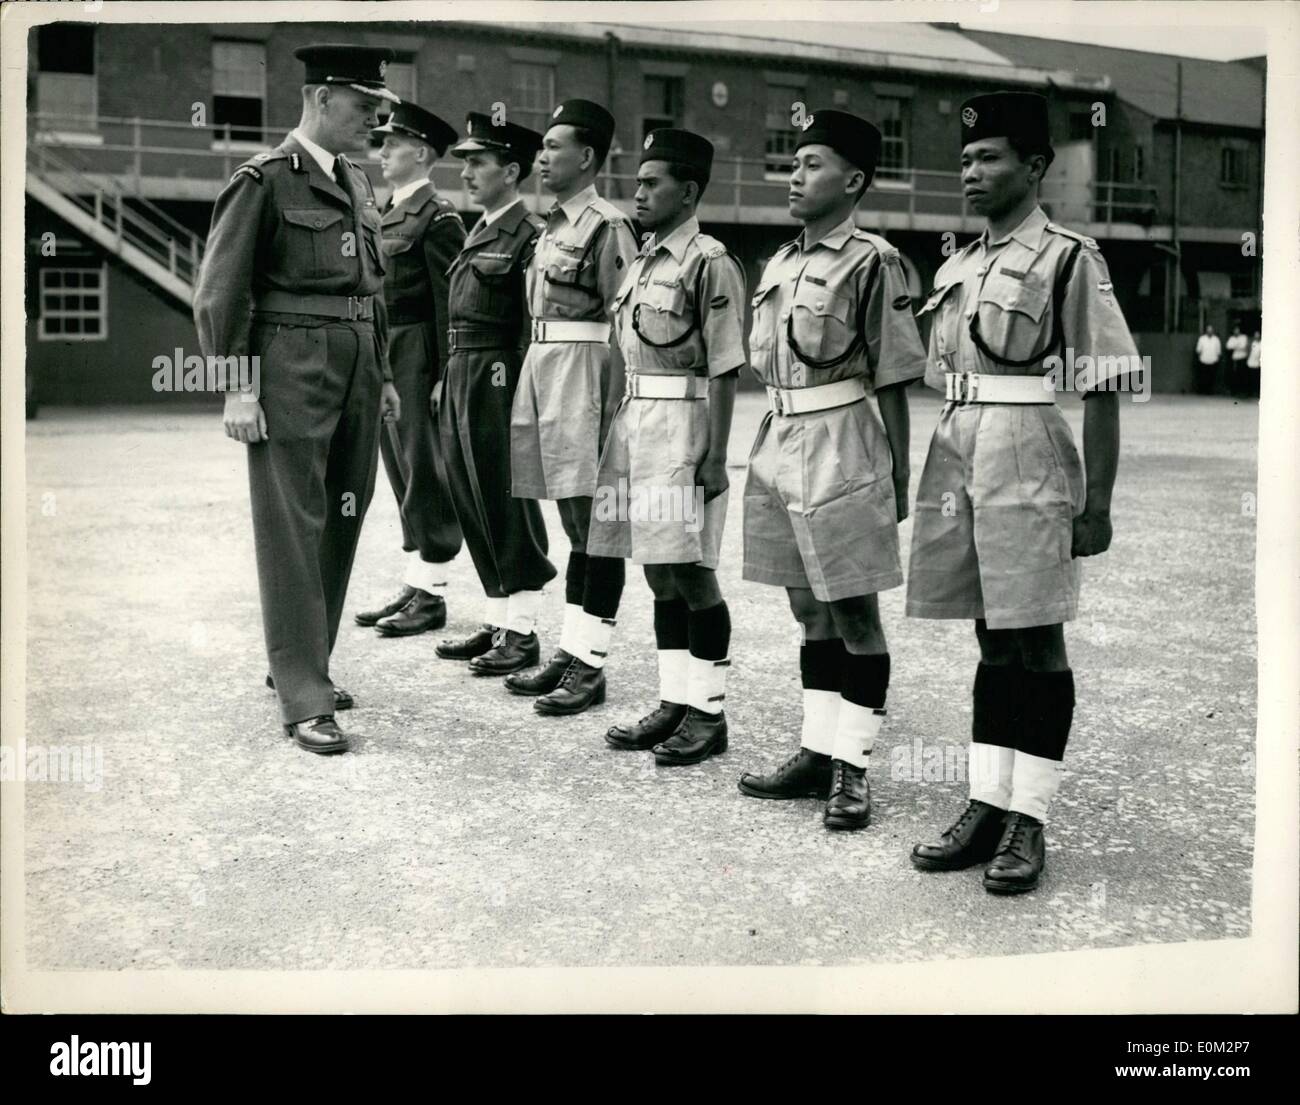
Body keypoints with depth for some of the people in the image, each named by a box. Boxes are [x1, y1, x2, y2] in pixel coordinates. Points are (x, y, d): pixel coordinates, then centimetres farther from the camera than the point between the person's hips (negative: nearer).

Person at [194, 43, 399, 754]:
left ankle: (300, 663, 27)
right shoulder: (264, 179, -7)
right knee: (293, 530, -5)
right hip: (293, 371, -8)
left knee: (342, 523, 12)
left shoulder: (356, 183, 15)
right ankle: (304, 700, -2)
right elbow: (219, 292, -10)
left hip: (357, 369, 8)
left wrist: (382, 374, 19)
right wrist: (236, 387, -14)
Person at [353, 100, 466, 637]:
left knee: (424, 476, -3)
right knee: (403, 475, 13)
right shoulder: (387, 213, 17)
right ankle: (412, 587, 21)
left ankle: (431, 595, 4)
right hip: (384, 360, 9)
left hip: (416, 357, -9)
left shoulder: (438, 217, -9)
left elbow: (448, 301, -14)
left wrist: (443, 375, -18)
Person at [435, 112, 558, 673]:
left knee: (508, 505, -3)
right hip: (462, 377, 9)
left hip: (498, 379, -9)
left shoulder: (529, 235, -11)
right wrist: (448, 378, 17)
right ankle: (495, 622, 22)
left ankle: (521, 632, 6)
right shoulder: (478, 232, 17)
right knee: (474, 505, 12)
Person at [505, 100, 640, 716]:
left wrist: (615, 404, -17)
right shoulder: (553, 227, 17)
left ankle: (591, 666, 2)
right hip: (542, 367, 9)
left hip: (582, 370, -9)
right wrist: (538, 380, 18)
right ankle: (571, 652, 19)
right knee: (575, 526, 12)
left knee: (595, 524, -3)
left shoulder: (607, 226, -9)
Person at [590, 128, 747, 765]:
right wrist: (621, 431, 18)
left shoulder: (709, 264, -9)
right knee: (658, 572, 10)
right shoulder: (641, 263, 16)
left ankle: (708, 714, 7)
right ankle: (674, 703, 19)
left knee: (690, 570, -3)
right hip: (635, 423, 8)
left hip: (683, 426, -8)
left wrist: (715, 456, -17)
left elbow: (725, 370, -13)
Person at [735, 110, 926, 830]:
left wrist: (899, 478, -7)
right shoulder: (779, 265, 13)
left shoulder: (871, 262, -7)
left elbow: (893, 383, -8)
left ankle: (852, 768, 8)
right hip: (779, 446, 7)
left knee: (854, 613, 1)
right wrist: (767, 454, 16)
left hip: (841, 450, -7)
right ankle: (817, 752, 21)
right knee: (810, 612, 12)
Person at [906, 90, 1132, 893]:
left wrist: (1097, 503, -11)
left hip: (1029, 461, -6)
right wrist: (928, 484, 16)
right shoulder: (956, 268, 14)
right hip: (958, 457, 6)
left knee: (1037, 643, 0)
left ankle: (1028, 821, 7)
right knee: (992, 640, 11)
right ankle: (987, 807, 18)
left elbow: (1103, 390, -7)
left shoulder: (1069, 259, -5)